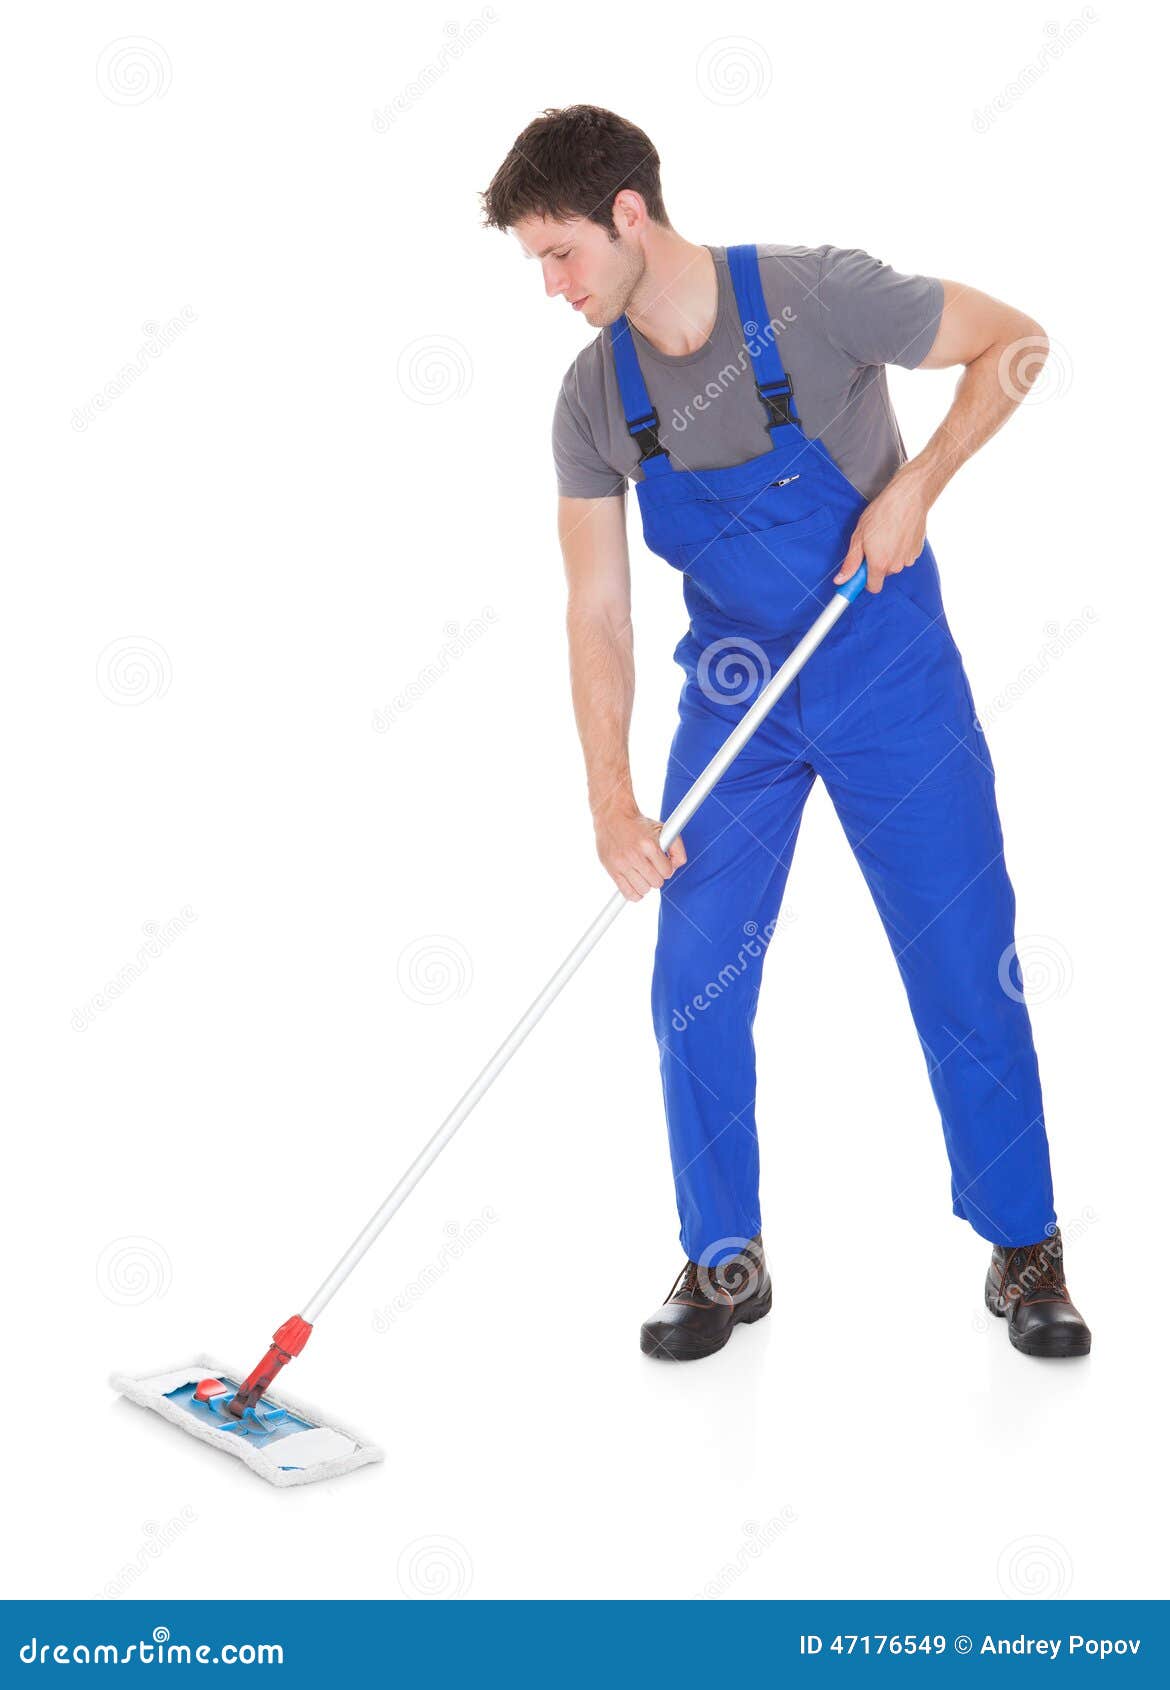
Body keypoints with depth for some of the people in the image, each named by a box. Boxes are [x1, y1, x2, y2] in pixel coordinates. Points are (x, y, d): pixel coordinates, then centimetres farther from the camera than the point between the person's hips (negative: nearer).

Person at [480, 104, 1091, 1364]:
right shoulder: (592, 403, -5)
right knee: (693, 984, -2)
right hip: (735, 689, 3)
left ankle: (1025, 1251, 18)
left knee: (964, 961, 0)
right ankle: (723, 1261, 16)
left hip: (891, 670, -3)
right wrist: (610, 799, -16)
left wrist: (915, 483, -17)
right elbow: (597, 612, -6)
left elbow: (1012, 342, -5)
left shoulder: (815, 295, -16)